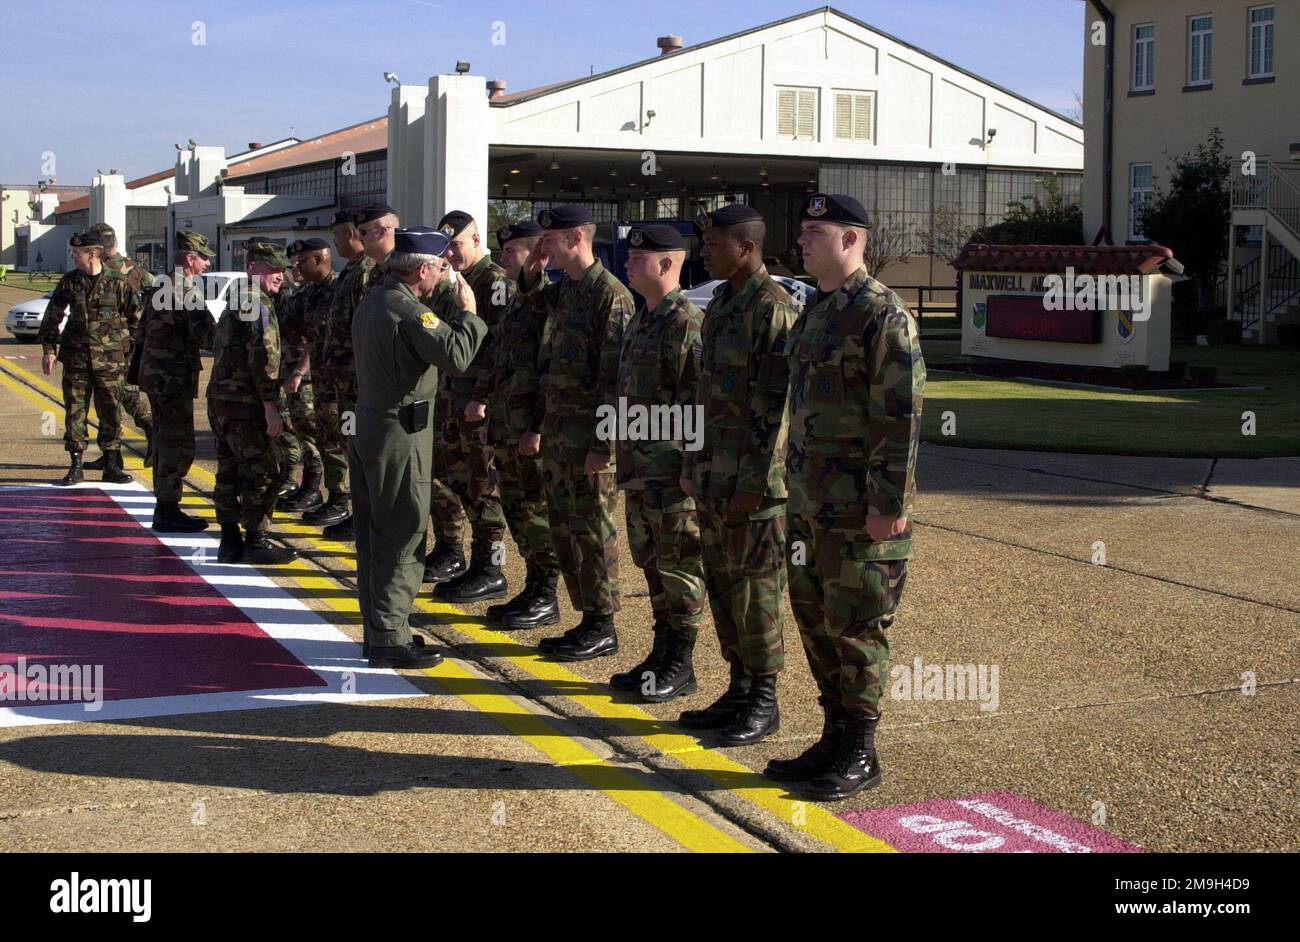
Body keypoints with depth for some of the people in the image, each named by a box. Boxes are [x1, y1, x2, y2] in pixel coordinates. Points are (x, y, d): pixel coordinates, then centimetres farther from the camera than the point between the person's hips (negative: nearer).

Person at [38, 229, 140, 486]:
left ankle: (112, 466, 14)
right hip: (76, 357, 2)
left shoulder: (117, 283, -3)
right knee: (75, 411, 2)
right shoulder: (69, 281, 4)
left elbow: (136, 317, 5)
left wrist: (129, 349, 5)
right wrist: (49, 349, 6)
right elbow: (52, 316, 11)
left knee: (110, 412, 3)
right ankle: (75, 467, 9)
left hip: (109, 359, -2)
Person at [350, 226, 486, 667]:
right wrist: (467, 312, -11)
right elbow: (456, 354, -29)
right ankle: (390, 639, -1)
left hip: (367, 427, 10)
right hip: (400, 435, -10)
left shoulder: (372, 302, 11)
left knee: (374, 535, 14)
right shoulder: (407, 310, -19)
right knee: (402, 539, -4)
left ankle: (378, 629, 22)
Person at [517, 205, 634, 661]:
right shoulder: (564, 290, 13)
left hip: (589, 438, -9)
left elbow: (615, 376, -17)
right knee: (563, 529, 13)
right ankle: (589, 620, 22)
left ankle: (602, 628, 8)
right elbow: (554, 363, 24)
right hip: (557, 434, 9)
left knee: (592, 533, -2)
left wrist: (603, 444, -20)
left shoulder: (611, 295, -14)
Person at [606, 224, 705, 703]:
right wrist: (620, 436, 19)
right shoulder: (641, 319, 16)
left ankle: (681, 667, 5)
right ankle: (662, 655, 25)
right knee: (653, 564, 15)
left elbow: (697, 398, -19)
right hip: (640, 466, 10)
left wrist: (690, 463, -20)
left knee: (680, 568, -2)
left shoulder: (686, 322, -14)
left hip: (672, 470, -10)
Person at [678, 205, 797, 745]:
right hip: (715, 472, 9)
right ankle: (739, 689, 24)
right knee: (722, 581, 13)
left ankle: (764, 702, 9)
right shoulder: (720, 305, 14)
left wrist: (755, 480, -21)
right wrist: (694, 465, 18)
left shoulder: (774, 308, -15)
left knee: (756, 587, -1)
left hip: (753, 476, -9)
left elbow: (777, 405, -19)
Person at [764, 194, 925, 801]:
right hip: (809, 503, 9)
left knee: (855, 630, -1)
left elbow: (902, 415, -18)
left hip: (859, 510, -9)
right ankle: (834, 738, 26)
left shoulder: (883, 314, -14)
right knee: (816, 622, 14)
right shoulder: (815, 311, 15)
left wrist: (887, 504, -20)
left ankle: (860, 755, 10)